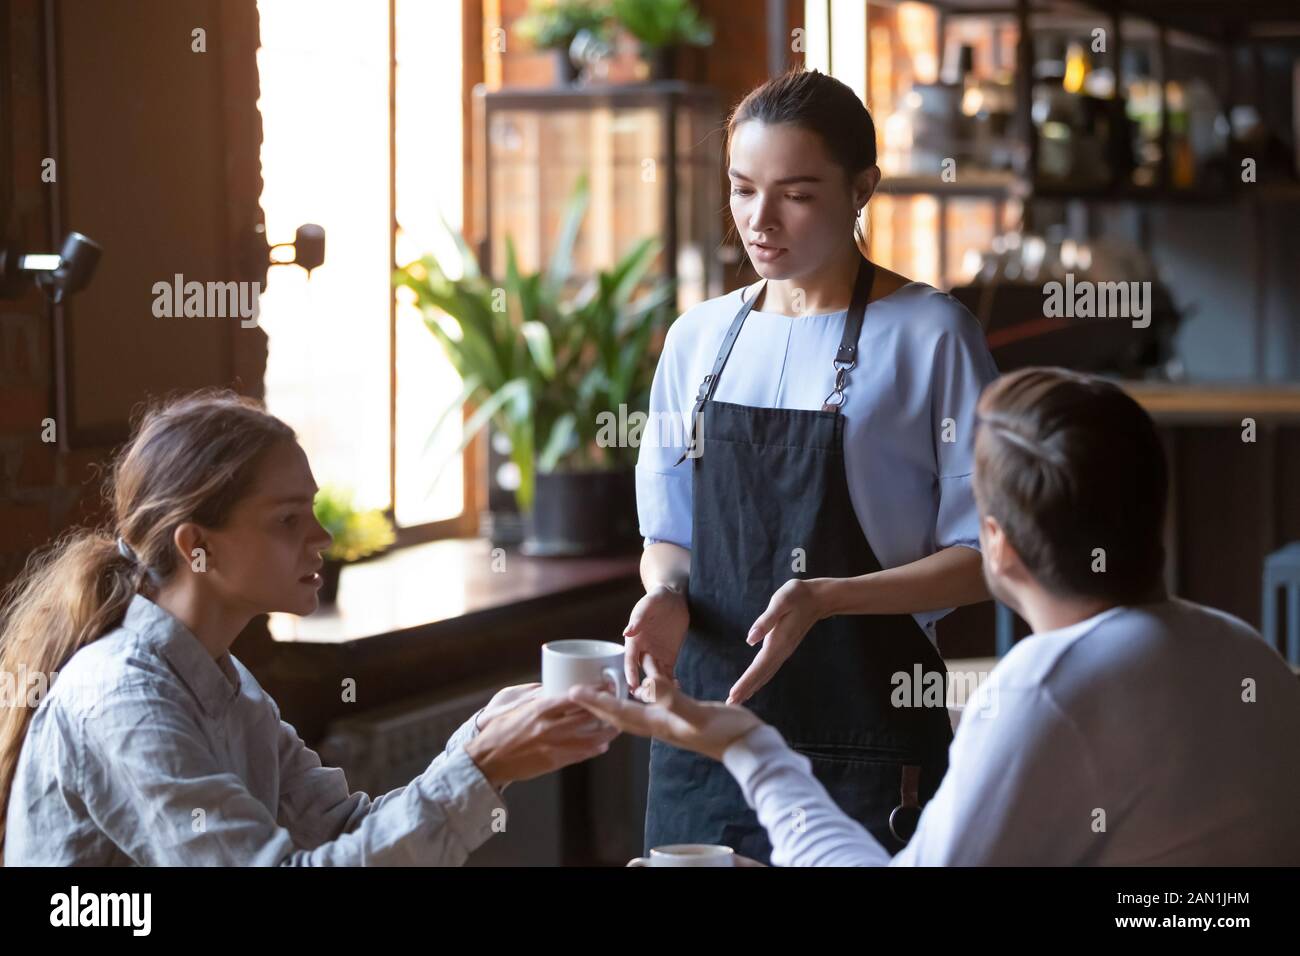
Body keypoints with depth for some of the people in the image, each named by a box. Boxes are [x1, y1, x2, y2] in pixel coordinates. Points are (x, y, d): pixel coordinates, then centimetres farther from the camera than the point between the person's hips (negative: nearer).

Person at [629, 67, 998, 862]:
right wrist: (667, 594, -7)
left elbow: (983, 555, -7)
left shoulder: (929, 335, -6)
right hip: (704, 725, 4)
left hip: (862, 742, -4)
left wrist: (826, 598, -21)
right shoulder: (698, 339, 9)